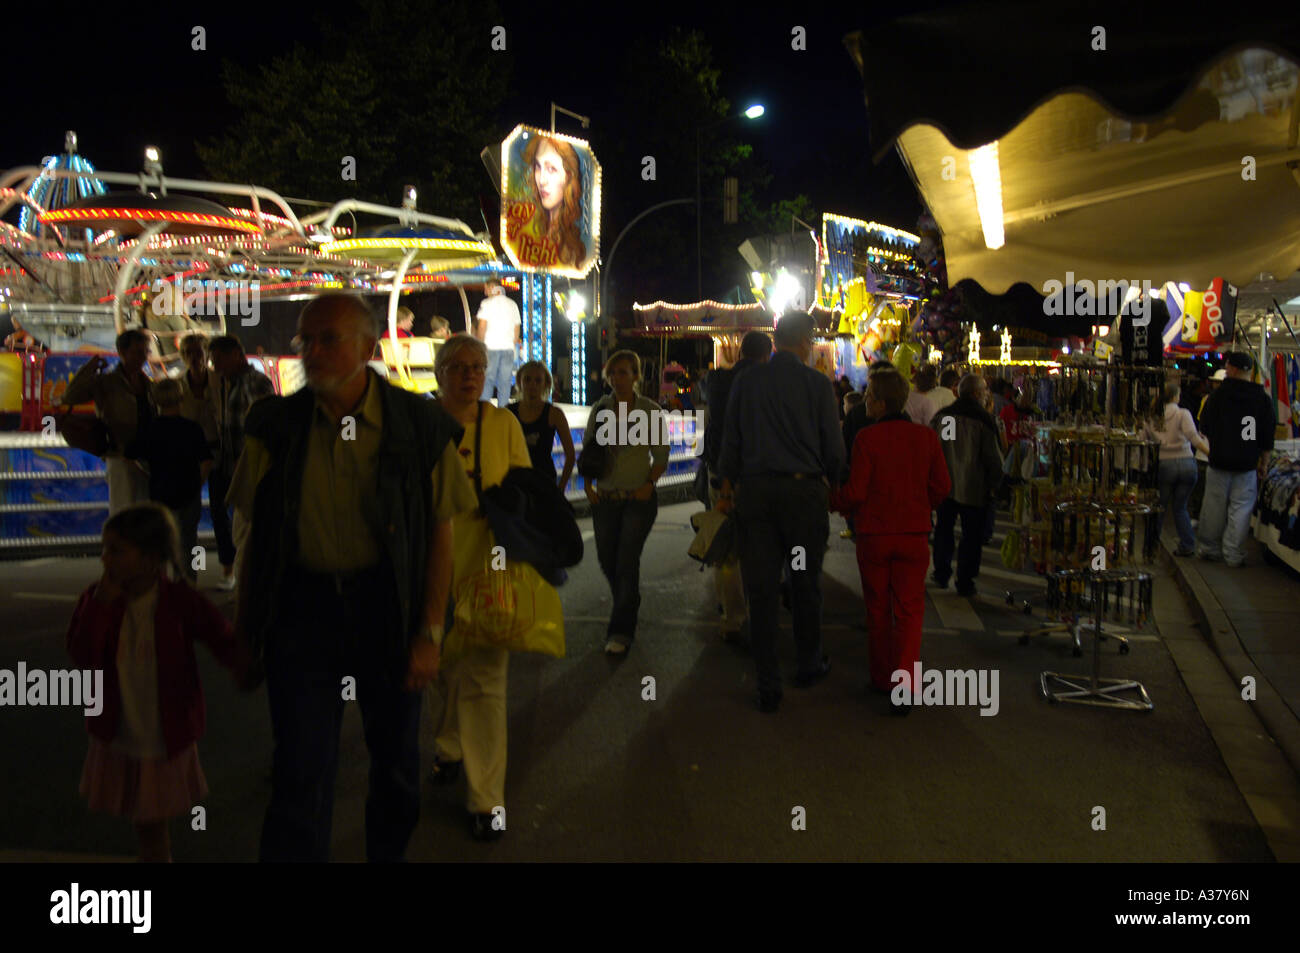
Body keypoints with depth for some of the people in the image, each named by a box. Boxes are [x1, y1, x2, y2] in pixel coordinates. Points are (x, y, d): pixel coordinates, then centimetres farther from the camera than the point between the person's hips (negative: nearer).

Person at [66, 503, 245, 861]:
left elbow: (225, 641, -12)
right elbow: (82, 656, -16)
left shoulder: (182, 602, -14)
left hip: (167, 738, -2)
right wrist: (101, 604, -25)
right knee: (144, 824, 17)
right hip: (116, 739, 3)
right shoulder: (97, 598, -6)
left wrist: (245, 667, -33)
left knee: (152, 824, 11)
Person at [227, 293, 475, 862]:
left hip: (386, 604, 0)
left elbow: (441, 533, -5)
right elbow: (256, 533, 6)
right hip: (301, 605, 0)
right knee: (302, 774, -2)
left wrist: (430, 634, -8)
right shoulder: (275, 425, 0)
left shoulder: (419, 427, -7)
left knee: (395, 760, 17)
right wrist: (243, 625, 6)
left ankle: (389, 852, 42)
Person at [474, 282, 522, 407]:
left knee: (487, 380, -1)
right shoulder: (512, 304, 13)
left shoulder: (487, 303, -1)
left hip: (491, 346, -3)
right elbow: (517, 328, 14)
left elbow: (482, 325, -8)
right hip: (509, 347, 4)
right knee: (505, 381, 4)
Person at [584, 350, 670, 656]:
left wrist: (649, 484, -12)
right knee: (607, 561, 9)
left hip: (639, 497, -4)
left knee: (627, 561, -10)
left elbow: (661, 455, 2)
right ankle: (627, 612, 35)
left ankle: (621, 631, -3)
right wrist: (587, 485, 1)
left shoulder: (649, 410, -4)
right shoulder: (600, 408, 4)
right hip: (606, 498, 4)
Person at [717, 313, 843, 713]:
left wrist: (726, 489, 15)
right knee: (805, 582, 13)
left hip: (754, 489, 2)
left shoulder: (746, 380, 3)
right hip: (804, 488, -2)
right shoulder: (817, 383, -4)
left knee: (761, 587, 4)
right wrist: (833, 485, 15)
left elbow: (731, 441, 6)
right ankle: (809, 664, 29)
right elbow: (833, 446, -1)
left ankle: (767, 686, 8)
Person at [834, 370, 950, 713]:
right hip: (913, 534, 1)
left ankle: (882, 679, 26)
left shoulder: (866, 439, -12)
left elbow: (855, 492, -12)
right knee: (909, 610, 5)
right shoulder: (927, 437, -3)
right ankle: (905, 686, -7)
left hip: (874, 534, -1)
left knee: (878, 610, 14)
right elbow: (942, 488, 1)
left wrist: (832, 501, 8)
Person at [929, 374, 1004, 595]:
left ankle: (941, 574, 25)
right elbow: (993, 458, -11)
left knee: (944, 529, 19)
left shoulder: (941, 416, 1)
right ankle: (964, 582, 9)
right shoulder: (982, 420, -13)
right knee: (971, 535, 6)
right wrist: (994, 484, 3)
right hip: (973, 488, -4)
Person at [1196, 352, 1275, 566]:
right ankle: (1233, 554, 4)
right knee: (1241, 509, 3)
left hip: (1220, 462, 0)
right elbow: (1267, 437, 2)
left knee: (1214, 507, 8)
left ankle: (1209, 549, 17)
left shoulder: (1218, 395, -4)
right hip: (1247, 466, 1)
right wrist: (1263, 463, 11)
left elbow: (1206, 429, 5)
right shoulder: (1263, 398, -1)